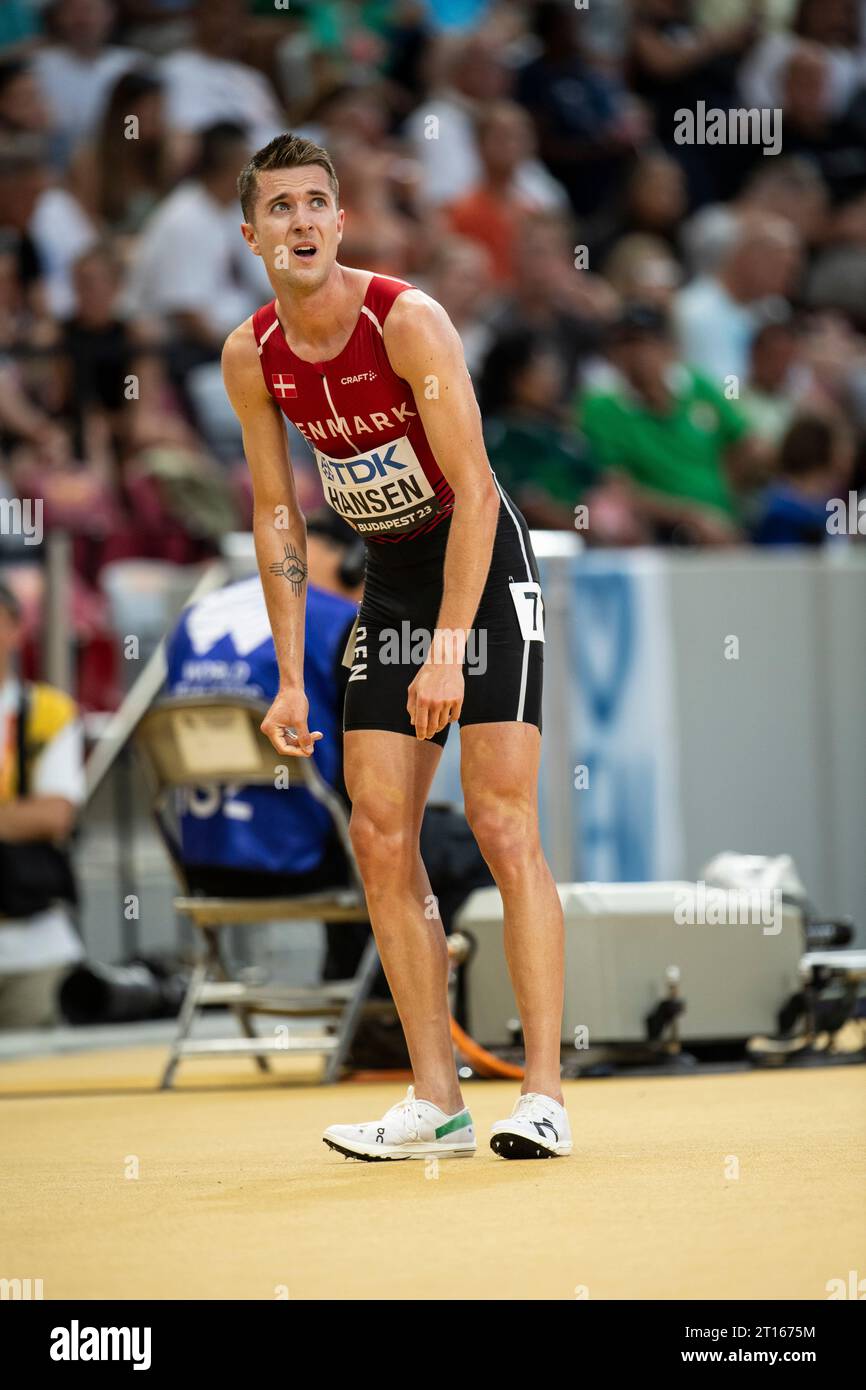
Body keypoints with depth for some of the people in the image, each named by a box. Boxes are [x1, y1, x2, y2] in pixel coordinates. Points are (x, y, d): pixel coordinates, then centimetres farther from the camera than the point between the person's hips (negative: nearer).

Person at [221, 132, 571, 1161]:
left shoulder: (406, 320, -21)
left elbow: (474, 491, -23)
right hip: (389, 582, 6)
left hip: (483, 566, -6)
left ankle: (544, 1093, -11)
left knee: (501, 822, -14)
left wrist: (448, 650, -28)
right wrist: (290, 678, -1)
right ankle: (437, 1100, 4)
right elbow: (276, 515, 5)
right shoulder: (251, 357, -4)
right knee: (380, 836, -1)